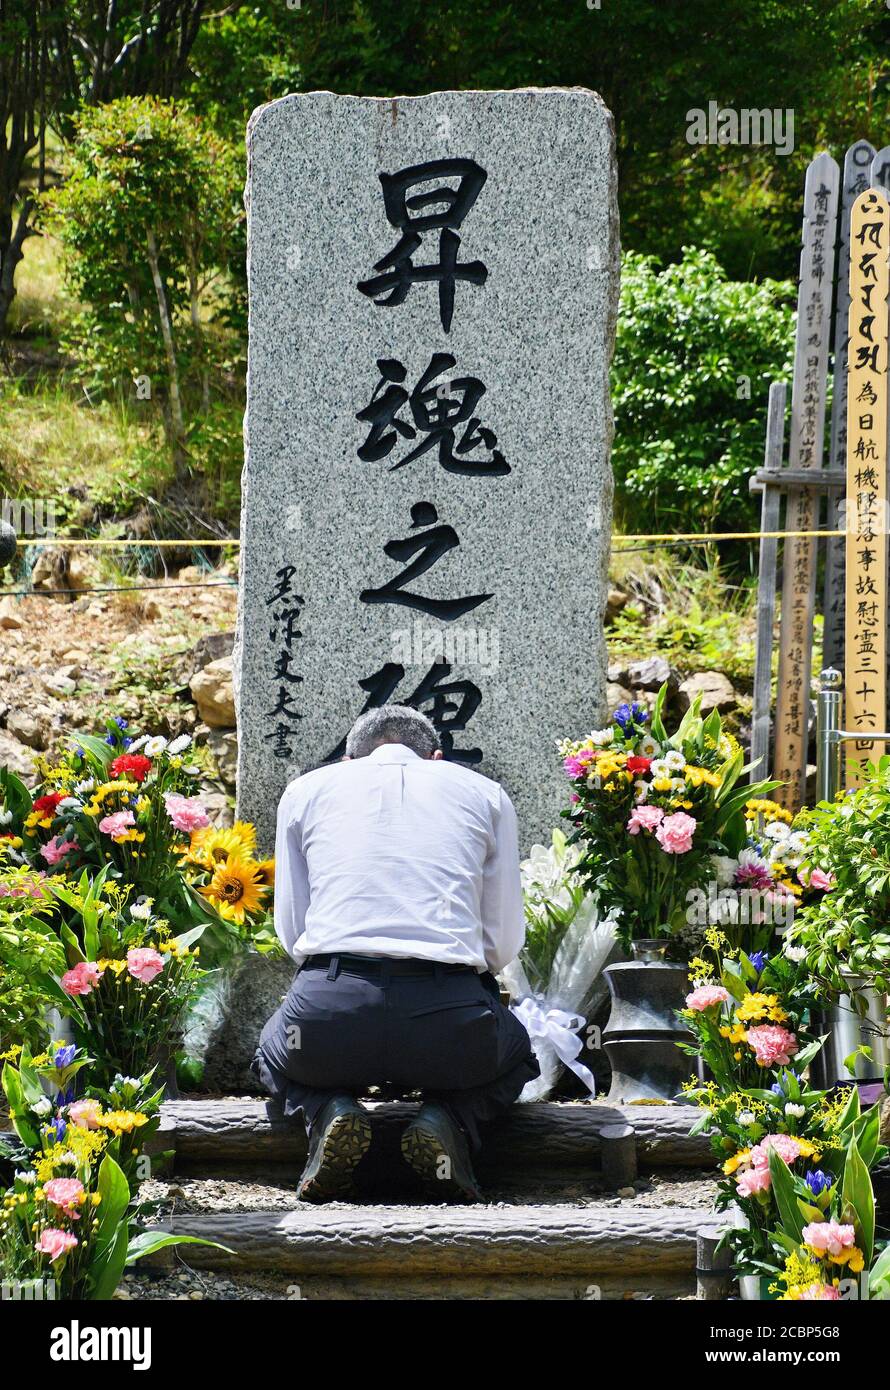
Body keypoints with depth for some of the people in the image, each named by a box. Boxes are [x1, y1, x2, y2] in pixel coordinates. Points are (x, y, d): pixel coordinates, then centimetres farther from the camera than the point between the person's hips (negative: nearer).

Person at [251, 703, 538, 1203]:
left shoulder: (306, 789, 22)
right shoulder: (485, 792, 22)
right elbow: (506, 940, 21)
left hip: (330, 1008, 0)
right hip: (451, 1015, 0)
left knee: (275, 1055, 37)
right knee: (515, 1056, 35)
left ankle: (330, 1110, 2)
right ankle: (446, 1119, 2)